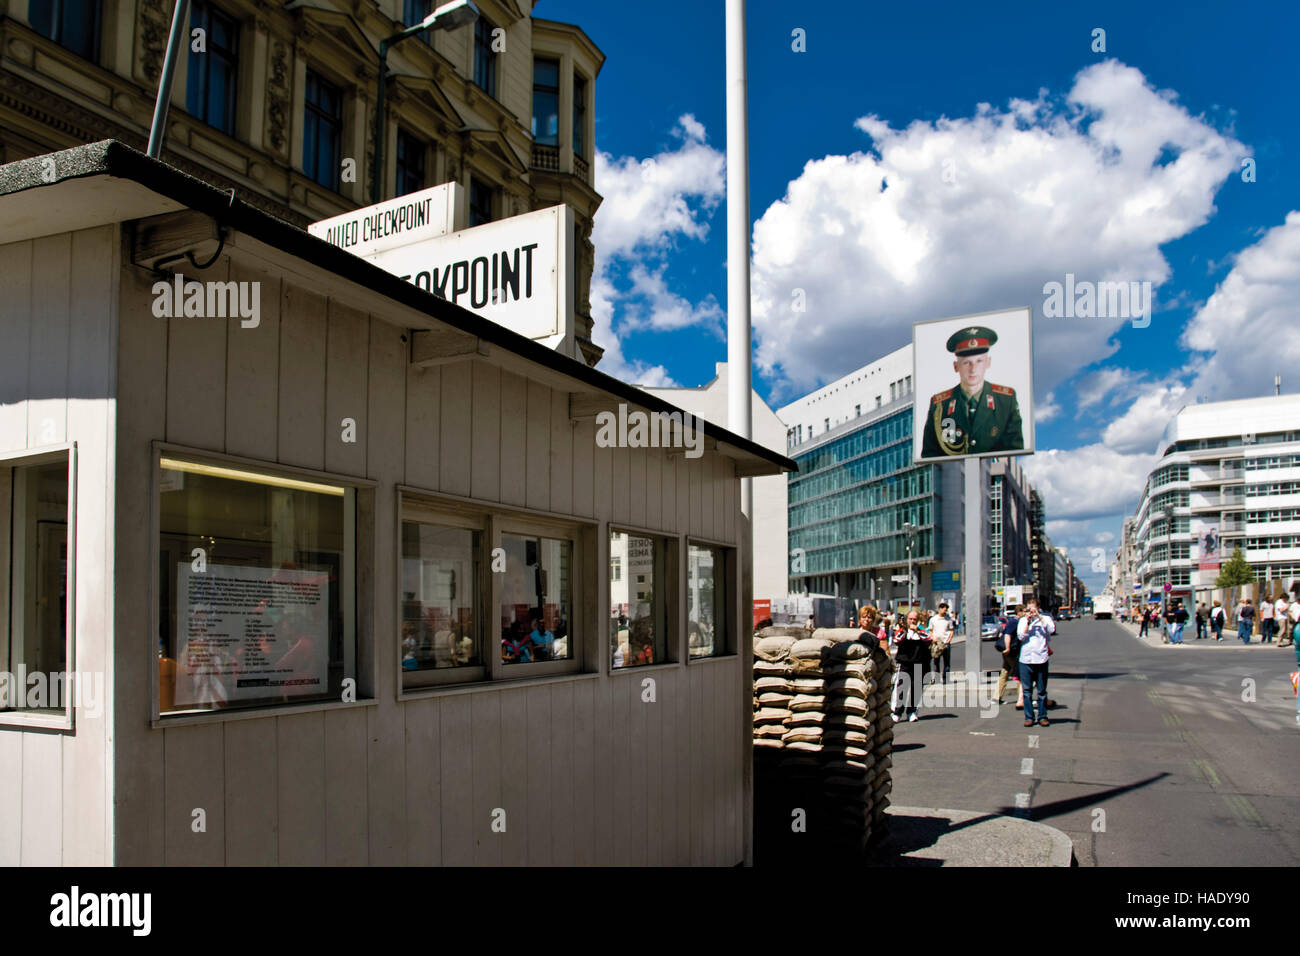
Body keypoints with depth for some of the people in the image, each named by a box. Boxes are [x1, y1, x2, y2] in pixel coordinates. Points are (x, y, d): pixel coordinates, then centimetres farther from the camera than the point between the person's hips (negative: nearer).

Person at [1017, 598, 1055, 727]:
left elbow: (1051, 629, -13)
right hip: (1025, 659, 1)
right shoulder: (1023, 621, 11)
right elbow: (1021, 636, -2)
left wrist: (1039, 616, -12)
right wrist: (1028, 621, -8)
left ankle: (1042, 717, 13)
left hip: (1041, 659, -1)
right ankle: (1029, 717, 9)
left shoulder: (1045, 619, 6)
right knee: (1027, 691, 3)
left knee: (1042, 691, 4)